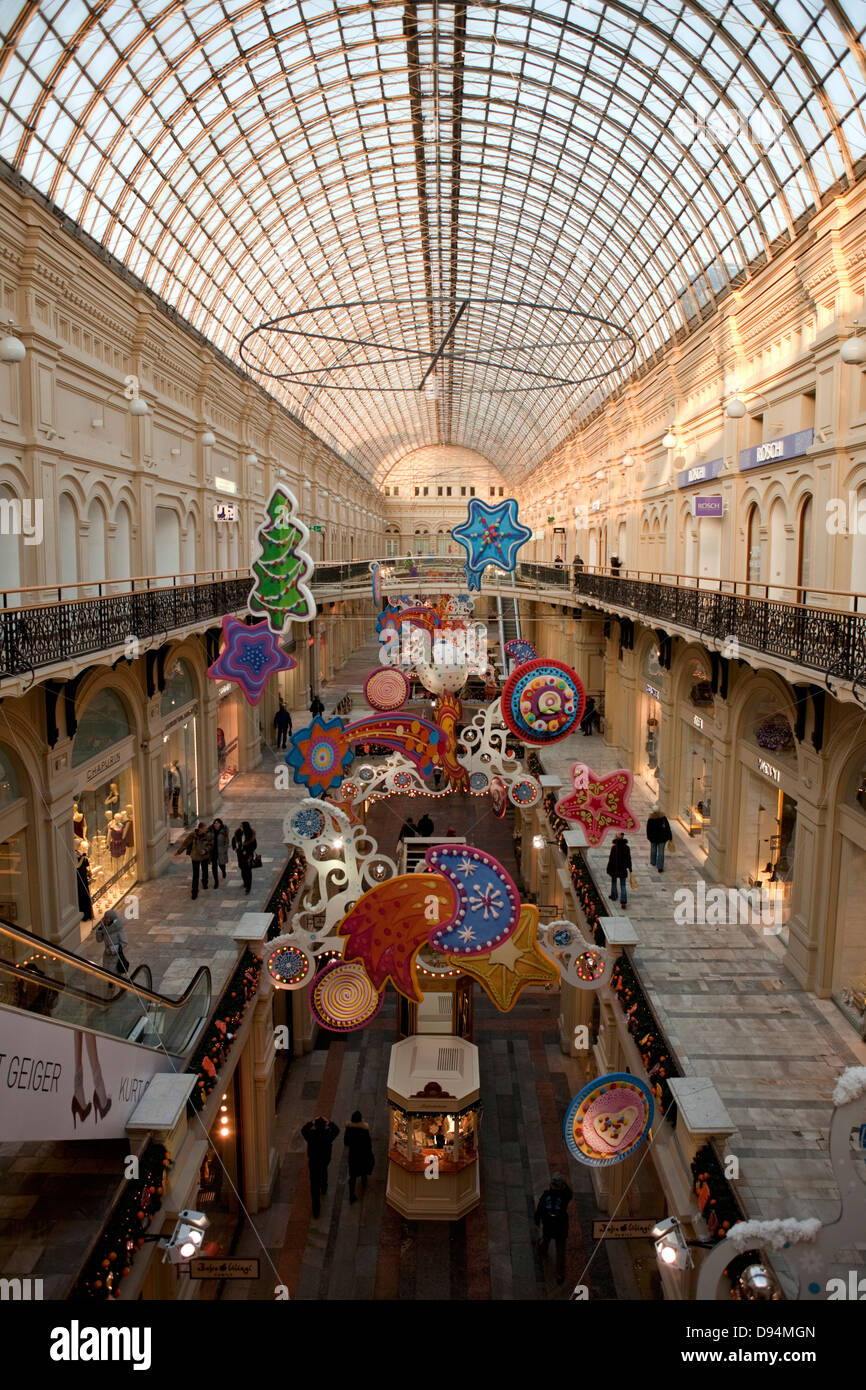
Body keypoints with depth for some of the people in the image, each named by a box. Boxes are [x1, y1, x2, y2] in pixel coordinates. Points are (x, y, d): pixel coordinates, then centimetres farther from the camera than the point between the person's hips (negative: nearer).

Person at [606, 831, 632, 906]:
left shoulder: (614, 847, -16)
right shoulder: (627, 847, -5)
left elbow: (611, 859, -13)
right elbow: (629, 859, 2)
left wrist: (609, 869, -3)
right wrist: (630, 869, 12)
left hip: (615, 869, -2)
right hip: (623, 869, 2)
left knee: (613, 882, 22)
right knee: (623, 885, 6)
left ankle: (613, 897, 38)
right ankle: (623, 901, -7)